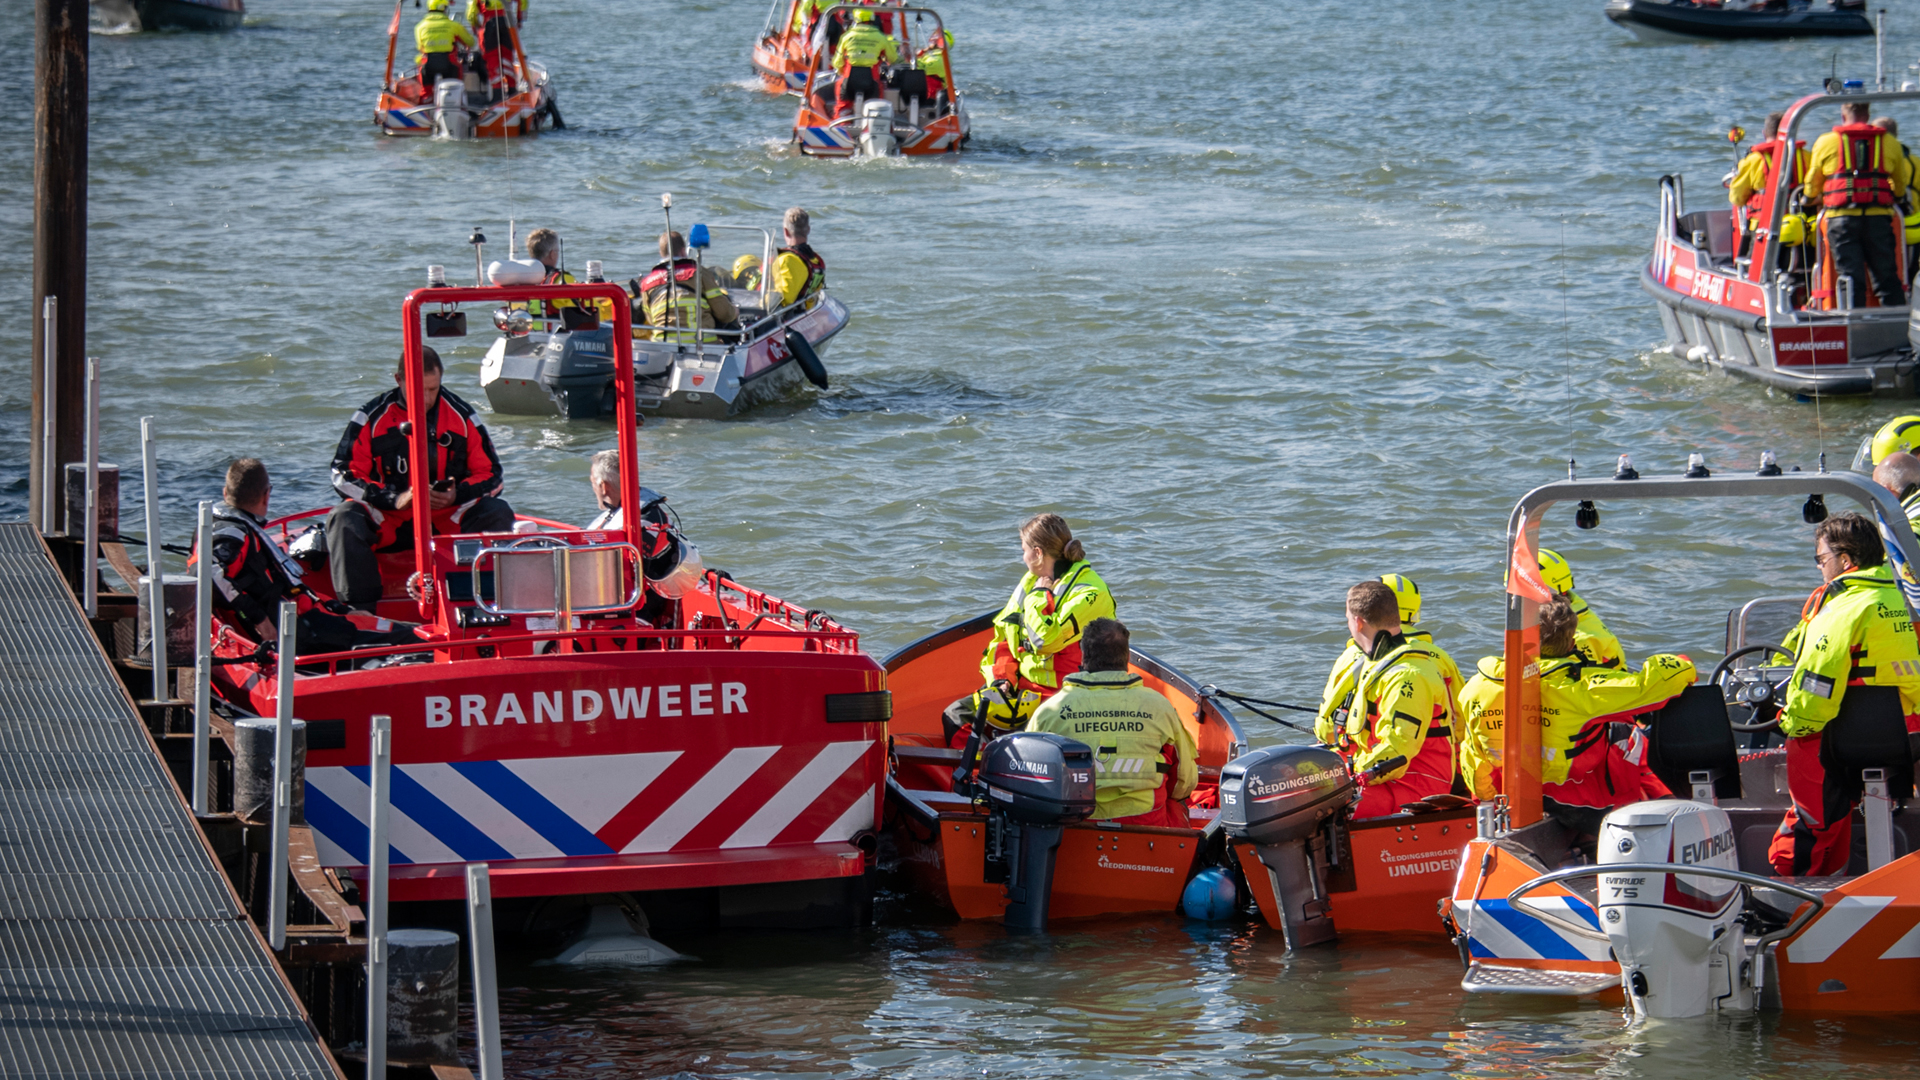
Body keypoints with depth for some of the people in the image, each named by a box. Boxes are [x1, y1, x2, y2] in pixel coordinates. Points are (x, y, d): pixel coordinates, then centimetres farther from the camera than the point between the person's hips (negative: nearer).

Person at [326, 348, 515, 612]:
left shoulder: (462, 416, 4)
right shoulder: (372, 417, -1)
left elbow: (489, 474, 7)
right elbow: (345, 476, -4)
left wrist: (456, 495, -16)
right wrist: (394, 499, -19)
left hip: (448, 519, 1)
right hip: (387, 520, -1)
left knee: (498, 512, -22)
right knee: (343, 518, -29)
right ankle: (359, 608, -36)